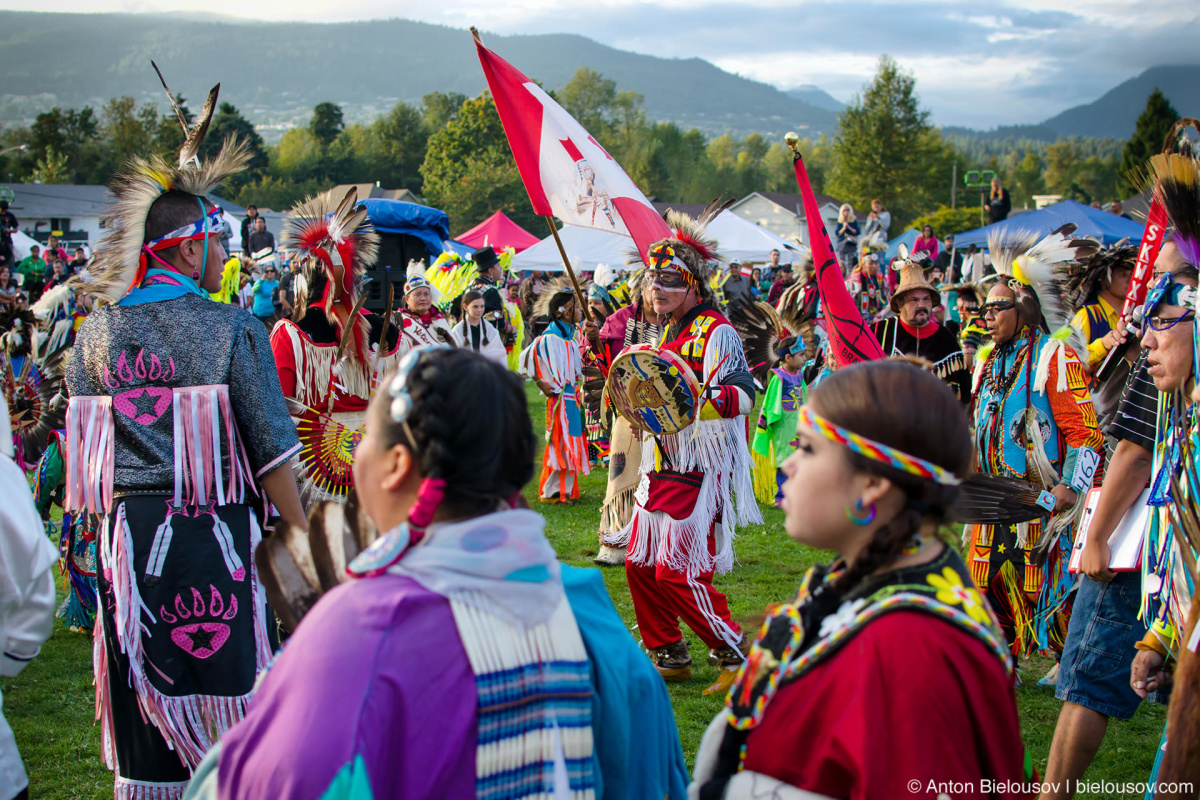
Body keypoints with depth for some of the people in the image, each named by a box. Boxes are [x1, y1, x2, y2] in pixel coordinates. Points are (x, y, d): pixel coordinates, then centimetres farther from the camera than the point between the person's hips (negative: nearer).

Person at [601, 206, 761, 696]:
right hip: (663, 467, 9)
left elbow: (743, 395, -24)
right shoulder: (670, 332, 17)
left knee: (678, 572, -12)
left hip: (699, 472, -9)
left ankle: (738, 655, 3)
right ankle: (670, 656, 24)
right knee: (640, 563, 10)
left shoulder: (716, 332, -12)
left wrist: (689, 398, -36)